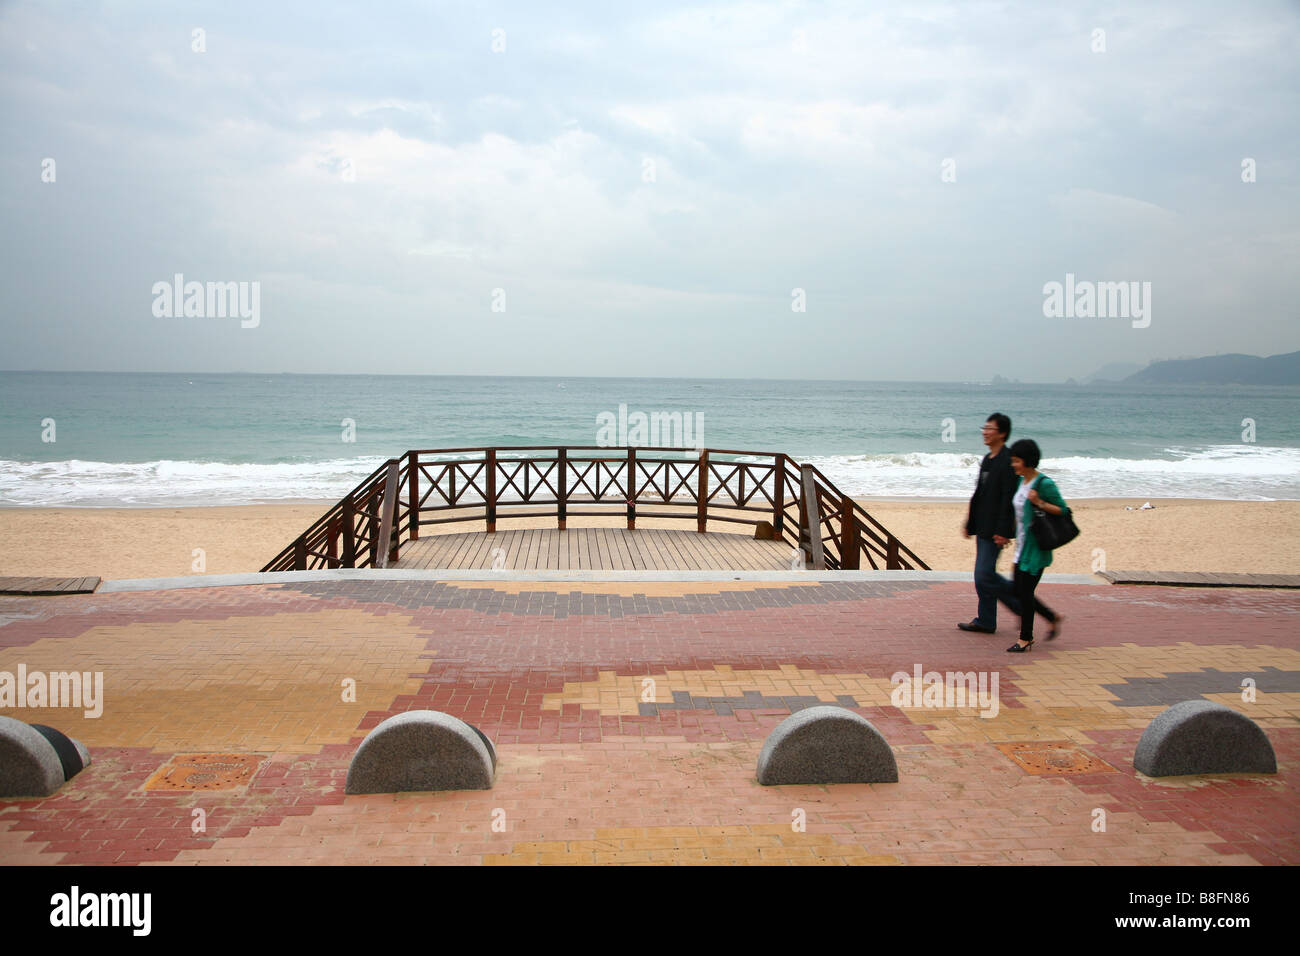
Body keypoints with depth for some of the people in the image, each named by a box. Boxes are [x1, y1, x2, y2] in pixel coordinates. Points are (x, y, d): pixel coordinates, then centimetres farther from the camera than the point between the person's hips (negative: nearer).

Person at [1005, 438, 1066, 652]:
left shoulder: (1044, 484, -15)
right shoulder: (1022, 481, 11)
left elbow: (1064, 510, -13)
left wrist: (1040, 503, -27)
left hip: (1036, 548, -9)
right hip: (1022, 546, 9)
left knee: (1025, 592, -4)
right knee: (1018, 590, 11)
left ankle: (1025, 638, 9)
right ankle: (1053, 618, 29)